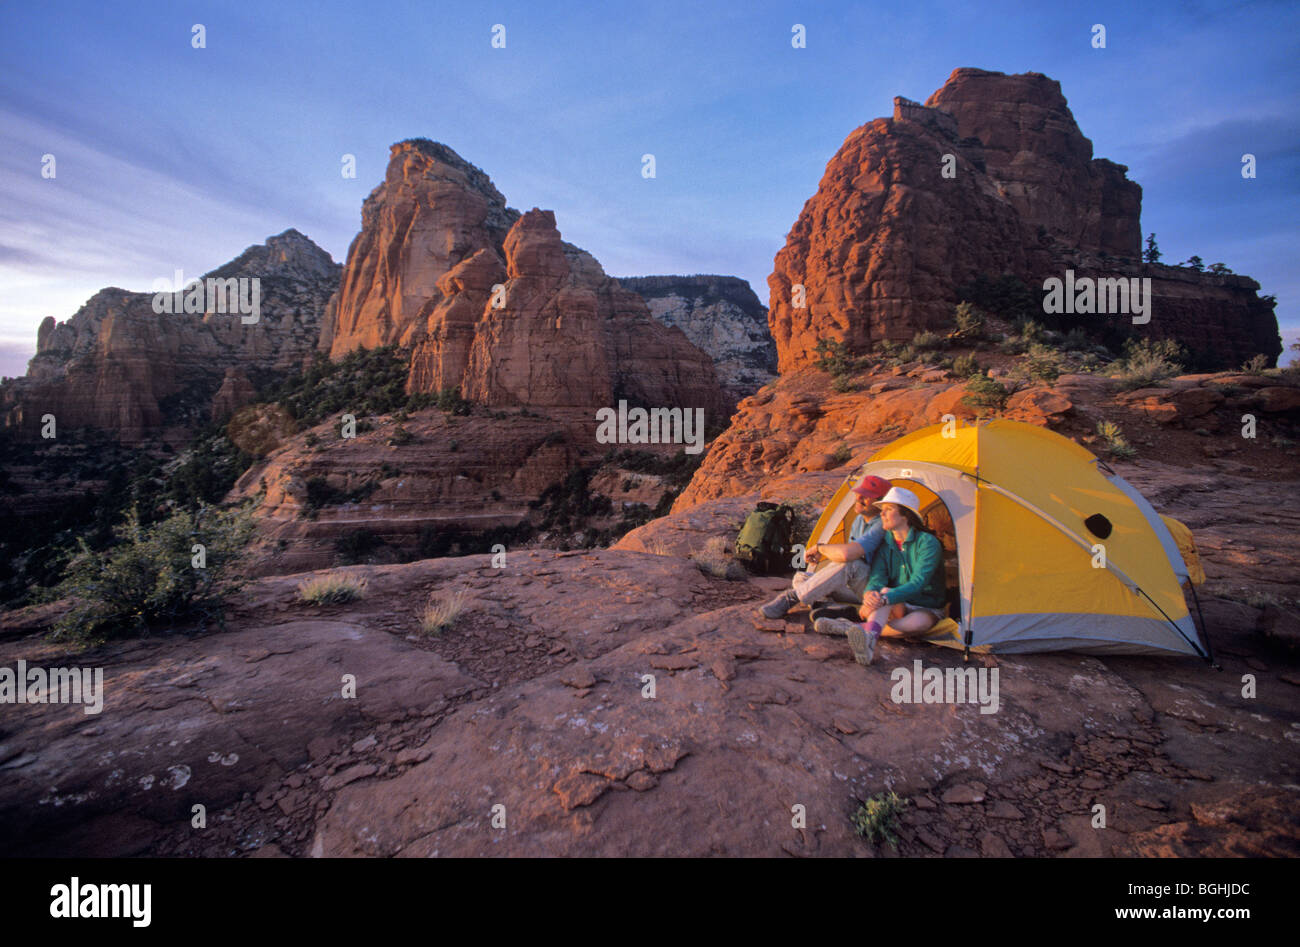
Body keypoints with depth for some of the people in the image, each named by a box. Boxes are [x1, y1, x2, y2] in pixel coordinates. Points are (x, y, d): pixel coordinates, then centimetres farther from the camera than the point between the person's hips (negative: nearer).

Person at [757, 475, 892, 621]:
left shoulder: (881, 526, -21)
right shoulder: (859, 519, 10)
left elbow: (846, 553, -36)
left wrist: (819, 548, -17)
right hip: (854, 588, 9)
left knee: (848, 565, -37)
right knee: (801, 578, 0)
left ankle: (792, 597, -26)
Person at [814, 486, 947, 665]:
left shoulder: (928, 543, -16)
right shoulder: (886, 546, 1)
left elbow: (917, 583, -28)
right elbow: (876, 577, -12)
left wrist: (885, 599, -43)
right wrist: (869, 594, -38)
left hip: (928, 611, -3)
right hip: (898, 606, 3)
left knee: (917, 623, -39)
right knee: (884, 590, -32)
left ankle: (850, 627, -47)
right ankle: (869, 639, -57)